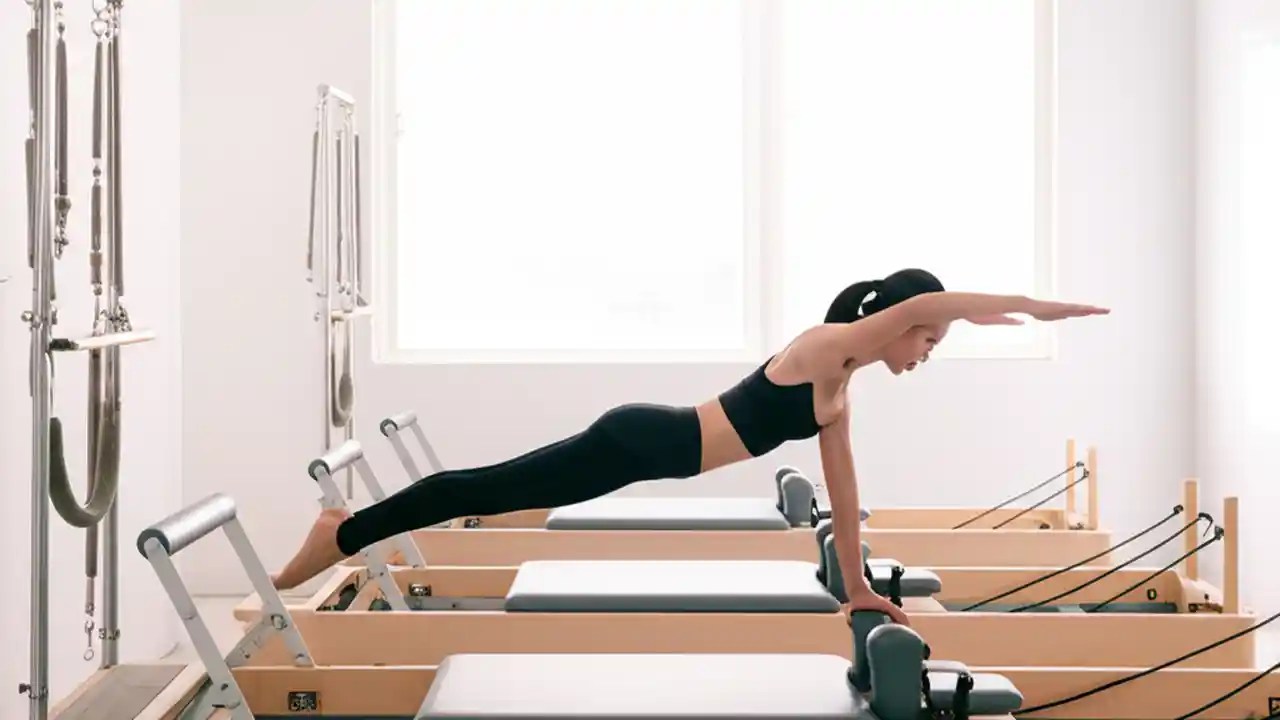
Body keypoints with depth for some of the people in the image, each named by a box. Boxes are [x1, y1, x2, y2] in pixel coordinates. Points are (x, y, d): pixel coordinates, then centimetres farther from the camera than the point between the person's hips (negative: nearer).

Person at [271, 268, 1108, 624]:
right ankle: (342, 533, 5)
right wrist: (1033, 307, -27)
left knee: (500, 492, 15)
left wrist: (859, 585, 25)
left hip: (655, 445, 9)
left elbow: (843, 490, 22)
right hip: (646, 440, -9)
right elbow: (924, 300, -28)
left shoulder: (839, 393, 14)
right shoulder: (827, 347, -12)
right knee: (492, 490, -3)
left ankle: (345, 531, 25)